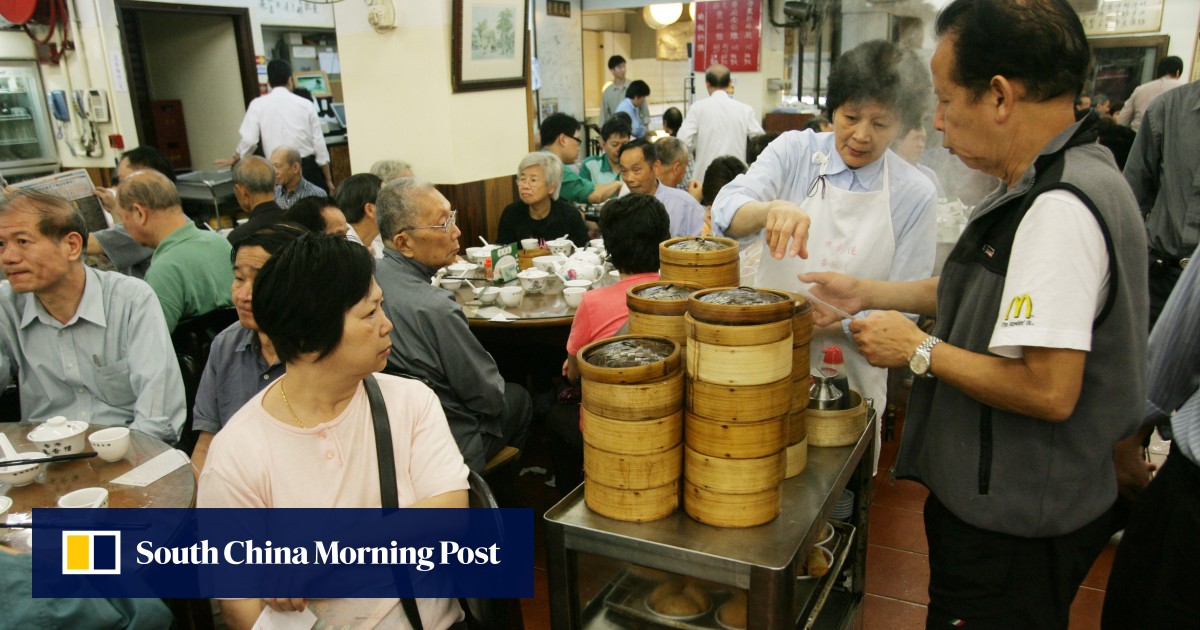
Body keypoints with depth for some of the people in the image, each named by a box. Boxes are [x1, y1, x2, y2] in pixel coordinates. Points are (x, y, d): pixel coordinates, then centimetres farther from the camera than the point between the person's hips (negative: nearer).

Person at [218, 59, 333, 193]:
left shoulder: (258, 104, 0)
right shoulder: (305, 104, 3)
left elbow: (249, 139, -4)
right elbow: (319, 142, 3)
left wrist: (234, 159, 16)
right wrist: (328, 179, 11)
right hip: (308, 167, 0)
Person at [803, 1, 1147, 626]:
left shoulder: (1060, 210, -29)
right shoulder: (1047, 184, 5)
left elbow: (1048, 390, -32)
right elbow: (1000, 292, 16)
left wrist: (920, 350, -19)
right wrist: (868, 293, 11)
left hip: (1014, 524, -9)